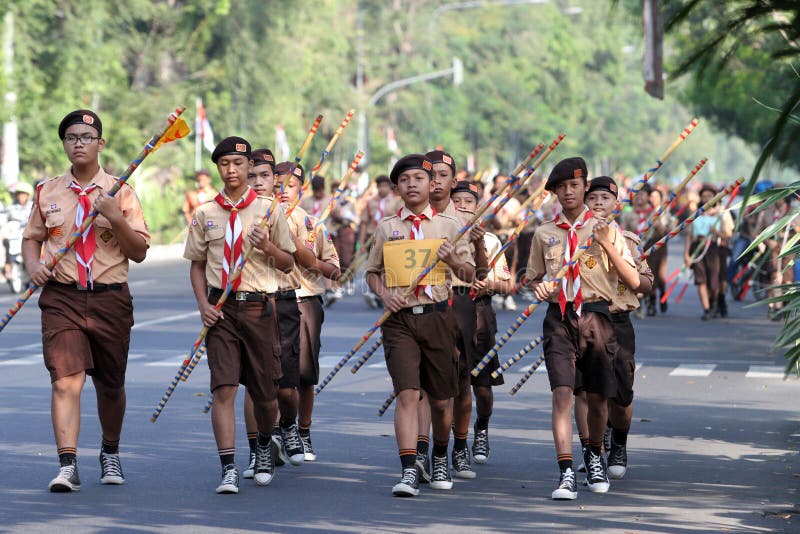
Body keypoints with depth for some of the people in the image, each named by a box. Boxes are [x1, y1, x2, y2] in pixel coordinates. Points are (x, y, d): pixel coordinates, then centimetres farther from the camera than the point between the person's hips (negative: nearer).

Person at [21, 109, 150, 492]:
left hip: (110, 299, 0)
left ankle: (110, 453, 34)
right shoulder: (47, 192, 9)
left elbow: (140, 252, 1)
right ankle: (67, 466, -20)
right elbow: (31, 238, 20)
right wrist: (33, 264, -1)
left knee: (110, 385, 11)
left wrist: (115, 218, -14)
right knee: (66, 380, -16)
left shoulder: (120, 193, 4)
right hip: (62, 298, 0)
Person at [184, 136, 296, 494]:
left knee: (264, 392, 8)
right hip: (220, 307, 0)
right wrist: (203, 304, -1)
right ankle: (229, 470, -12)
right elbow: (197, 264, 14)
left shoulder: (268, 210, 4)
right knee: (223, 388, -11)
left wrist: (268, 246, -13)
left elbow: (288, 264, 7)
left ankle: (264, 448, 37)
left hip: (258, 306, 0)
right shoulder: (205, 214, 8)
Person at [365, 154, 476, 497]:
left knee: (441, 399, 10)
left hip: (437, 315, 1)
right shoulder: (387, 228, 9)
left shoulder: (448, 226, 7)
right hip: (399, 318, -1)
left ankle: (440, 461, 34)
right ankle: (409, 473, -16)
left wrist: (453, 261, -10)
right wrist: (384, 294, -4)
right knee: (407, 394, -14)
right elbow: (372, 271, 16)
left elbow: (470, 274, 11)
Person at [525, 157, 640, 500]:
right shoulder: (544, 234, 9)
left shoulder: (606, 229, 4)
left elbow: (634, 282, -1)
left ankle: (595, 456, 37)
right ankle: (566, 473, -19)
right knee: (562, 392, -15)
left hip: (595, 317, 0)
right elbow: (533, 277, 21)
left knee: (597, 396, 9)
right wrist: (538, 287, -3)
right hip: (558, 318, 0)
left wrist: (607, 246, -13)